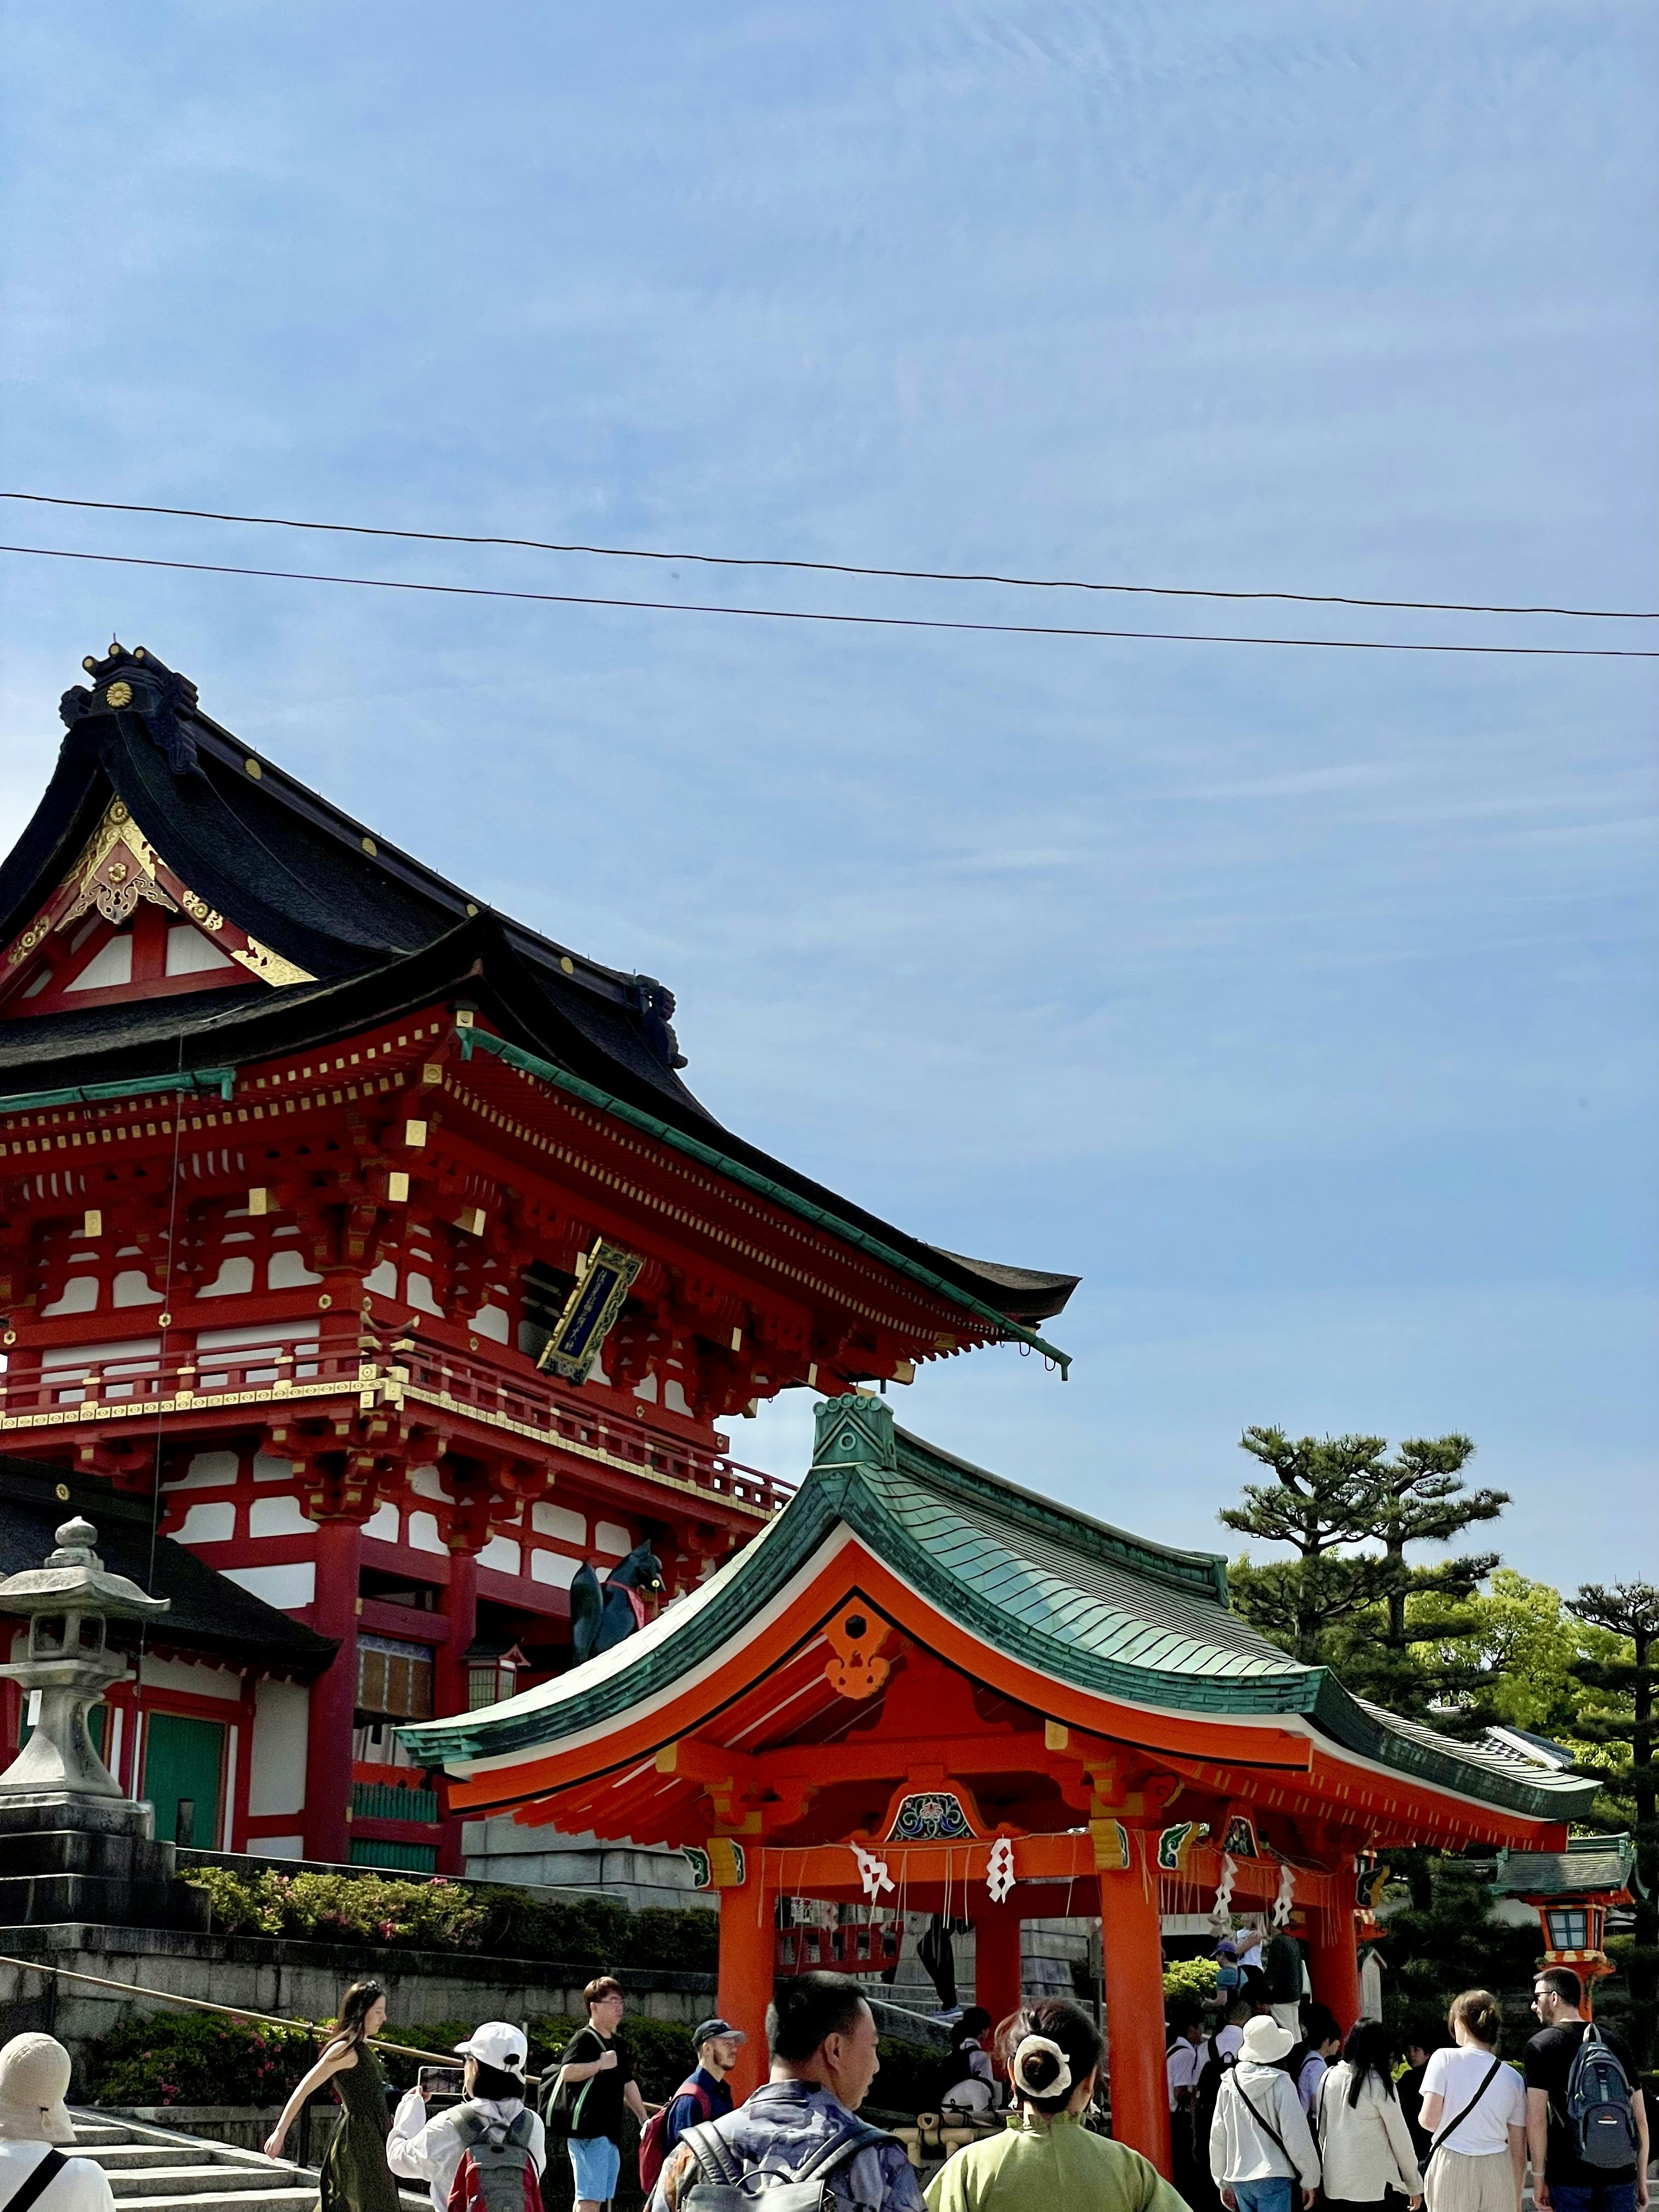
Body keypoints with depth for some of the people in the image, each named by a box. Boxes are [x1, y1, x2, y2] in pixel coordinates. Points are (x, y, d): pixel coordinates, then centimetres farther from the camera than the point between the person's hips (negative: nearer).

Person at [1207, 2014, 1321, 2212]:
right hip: (1274, 2178, -5)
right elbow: (1297, 2137, -11)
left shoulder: (1229, 2084, 5)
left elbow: (1217, 2137, 10)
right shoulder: (1281, 2084, -11)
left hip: (1239, 2178, 5)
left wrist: (1223, 2183, 20)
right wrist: (1309, 2180, 0)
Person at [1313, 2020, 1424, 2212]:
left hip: (1335, 2180, 5)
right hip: (1374, 2182, -5)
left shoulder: (1329, 2076, 3)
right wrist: (1415, 2186, 4)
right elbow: (1400, 2138, -5)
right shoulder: (1379, 2084, -11)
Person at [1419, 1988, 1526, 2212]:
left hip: (1452, 2169, -3)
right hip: (1496, 2169, 3)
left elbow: (1429, 2120, -9)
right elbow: (1518, 2151, 9)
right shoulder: (1513, 2078, 8)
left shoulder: (1445, 2059, -3)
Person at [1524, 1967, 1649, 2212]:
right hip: (1620, 2174, 4)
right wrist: (1642, 2179, 17)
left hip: (1569, 2177, -3)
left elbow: (1536, 2120, -8)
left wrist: (1539, 2177, -2)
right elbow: (1640, 2119, 11)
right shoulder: (1617, 2044, 11)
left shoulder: (1541, 2045, -2)